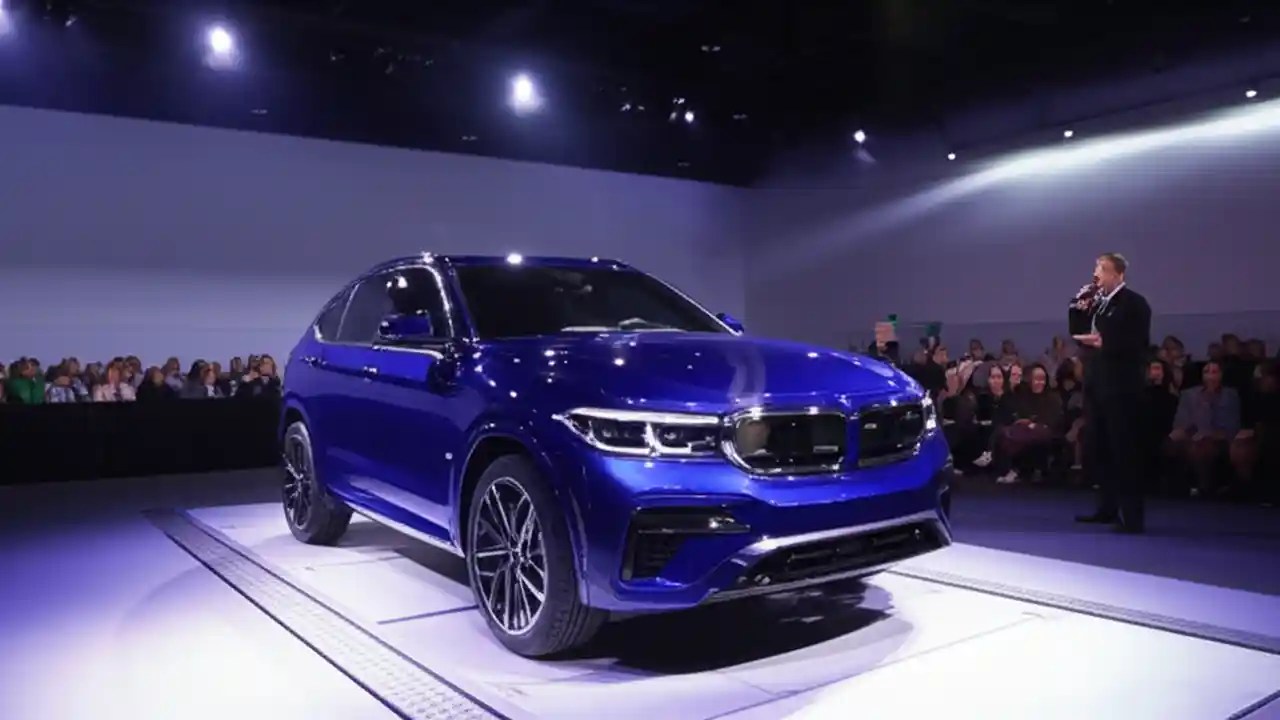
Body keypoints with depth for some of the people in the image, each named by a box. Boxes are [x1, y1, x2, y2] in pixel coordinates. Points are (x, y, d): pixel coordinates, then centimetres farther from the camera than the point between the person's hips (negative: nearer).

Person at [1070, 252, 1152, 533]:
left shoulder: (1134, 303, -7)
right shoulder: (1096, 302, 14)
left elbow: (1138, 344, -15)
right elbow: (1078, 333, 13)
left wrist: (1104, 342, -25)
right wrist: (1078, 309, 1)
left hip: (1121, 387, -8)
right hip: (1096, 384, 8)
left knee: (1124, 450, -5)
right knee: (1099, 449, 13)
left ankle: (1132, 515, 0)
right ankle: (1108, 507, 24)